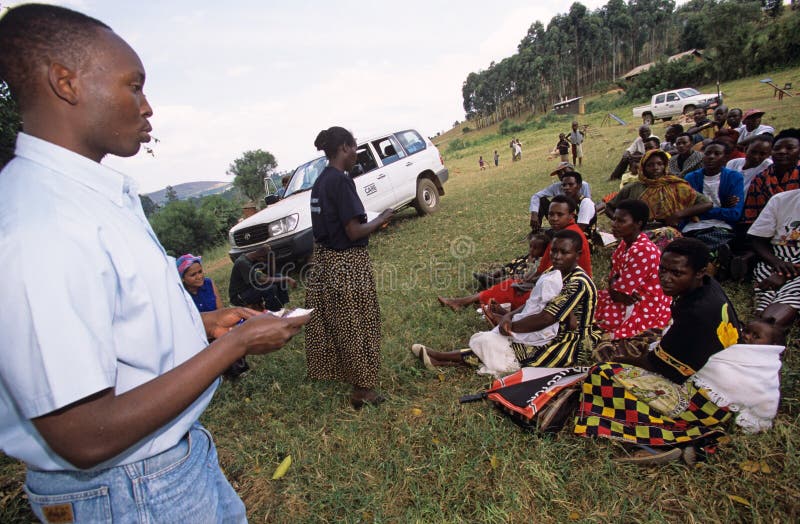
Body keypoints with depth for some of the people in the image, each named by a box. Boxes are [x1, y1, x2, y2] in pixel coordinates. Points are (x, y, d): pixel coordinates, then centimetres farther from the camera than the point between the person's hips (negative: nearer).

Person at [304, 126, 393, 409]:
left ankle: (341, 373, 40)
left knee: (334, 323, 21)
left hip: (324, 260, 9)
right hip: (348, 264, -9)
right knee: (357, 326, 5)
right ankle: (363, 388, 19)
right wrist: (382, 218, -7)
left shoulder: (320, 181, 9)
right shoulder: (341, 181, -19)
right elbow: (354, 232, -21)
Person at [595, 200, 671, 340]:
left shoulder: (643, 251, -28)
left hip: (646, 311, -9)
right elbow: (613, 276, 8)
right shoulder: (626, 243, 2)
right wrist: (613, 282, -14)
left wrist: (613, 285, -4)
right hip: (632, 300, 9)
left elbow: (619, 294, -25)